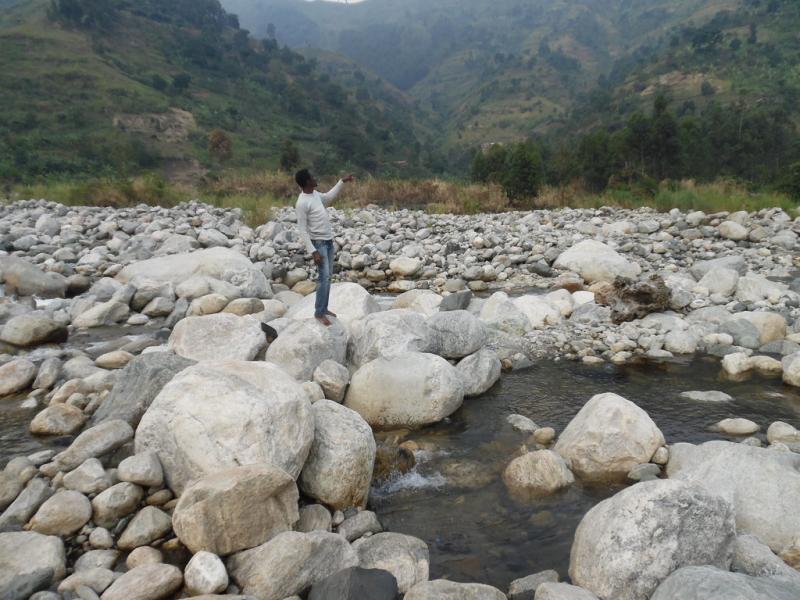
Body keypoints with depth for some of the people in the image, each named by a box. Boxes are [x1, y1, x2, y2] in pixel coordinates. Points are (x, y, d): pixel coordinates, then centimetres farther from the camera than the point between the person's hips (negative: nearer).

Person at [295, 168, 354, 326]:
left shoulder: (315, 194, 7)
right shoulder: (302, 203, -20)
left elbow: (329, 197, 29)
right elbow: (303, 230, -20)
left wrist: (343, 181, 25)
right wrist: (313, 251, -24)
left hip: (329, 240, 9)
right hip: (319, 243, -9)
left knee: (328, 276, 11)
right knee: (324, 277, -13)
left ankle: (324, 308, 20)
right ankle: (318, 313, -6)